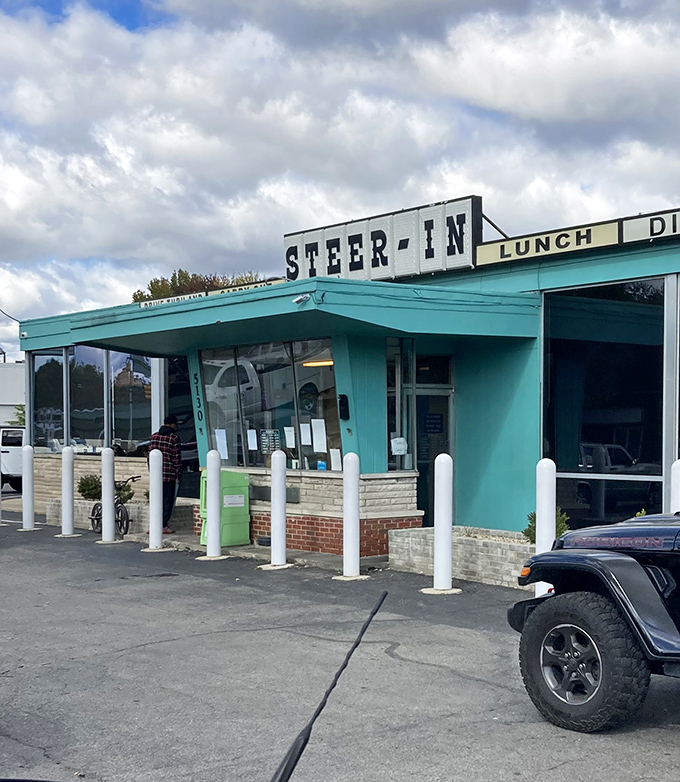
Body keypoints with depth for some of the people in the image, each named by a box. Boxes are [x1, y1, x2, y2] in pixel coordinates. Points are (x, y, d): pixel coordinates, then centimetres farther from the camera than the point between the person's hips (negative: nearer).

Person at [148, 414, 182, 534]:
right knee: (168, 501, 2)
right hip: (170, 475, -5)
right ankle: (164, 526, 2)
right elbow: (176, 458, -9)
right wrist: (178, 475, -3)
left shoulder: (154, 436, 9)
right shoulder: (174, 438, -7)